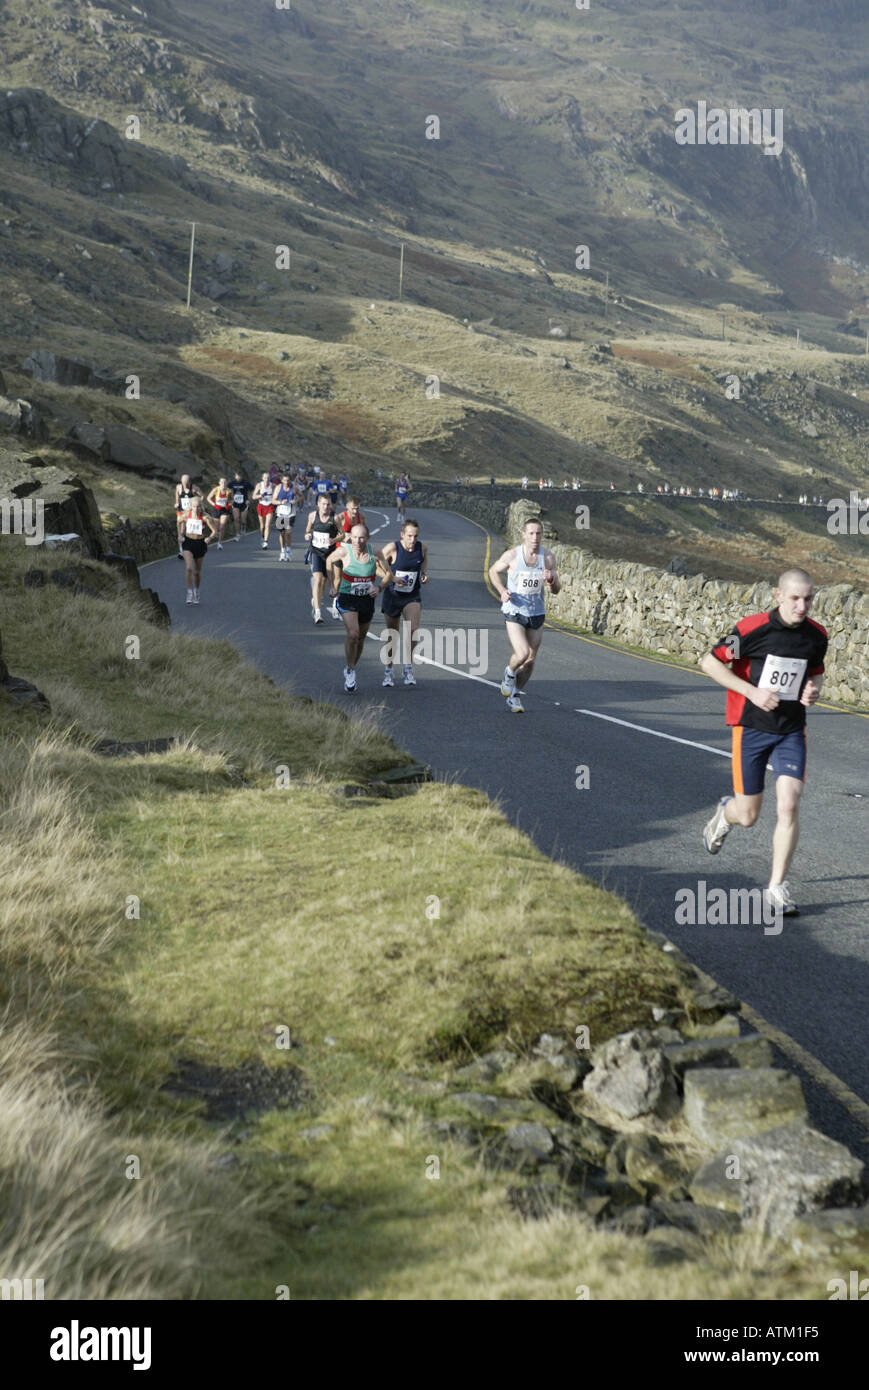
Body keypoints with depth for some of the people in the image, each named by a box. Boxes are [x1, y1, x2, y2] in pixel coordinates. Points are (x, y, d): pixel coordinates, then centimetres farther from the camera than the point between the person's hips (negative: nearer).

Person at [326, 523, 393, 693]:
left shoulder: (375, 554, -11)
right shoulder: (343, 551, -14)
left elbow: (388, 573, 3)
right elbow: (330, 561, 7)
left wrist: (380, 587, -16)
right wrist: (334, 584, 9)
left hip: (367, 600, 3)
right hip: (347, 598, -3)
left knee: (361, 637, 15)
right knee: (352, 634, -22)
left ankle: (352, 668, 38)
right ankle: (350, 672, -6)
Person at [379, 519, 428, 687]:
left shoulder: (422, 548, -7)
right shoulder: (392, 548, -17)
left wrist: (423, 574, -4)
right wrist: (393, 578, -23)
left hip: (412, 597, 1)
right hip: (392, 596, -1)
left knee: (413, 629, -21)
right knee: (393, 636, 9)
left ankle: (408, 666, -3)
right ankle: (388, 671, 29)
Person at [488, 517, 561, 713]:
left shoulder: (548, 557, -5)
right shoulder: (511, 555, -11)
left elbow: (556, 590, -1)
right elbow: (493, 571, 7)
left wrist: (551, 580, -25)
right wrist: (501, 591, -10)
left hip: (537, 614, 3)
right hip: (514, 612, -3)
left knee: (530, 660, 8)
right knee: (522, 654, -21)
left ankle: (514, 696, 29)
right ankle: (509, 673, 14)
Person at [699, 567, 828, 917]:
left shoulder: (817, 635, -1)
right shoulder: (753, 629, -16)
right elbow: (709, 662, -10)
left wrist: (813, 689, -6)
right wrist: (752, 691, -19)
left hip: (791, 731, 3)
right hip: (751, 729, -3)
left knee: (788, 805, -13)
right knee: (748, 816, 3)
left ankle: (777, 888, -3)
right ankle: (724, 813, 42)